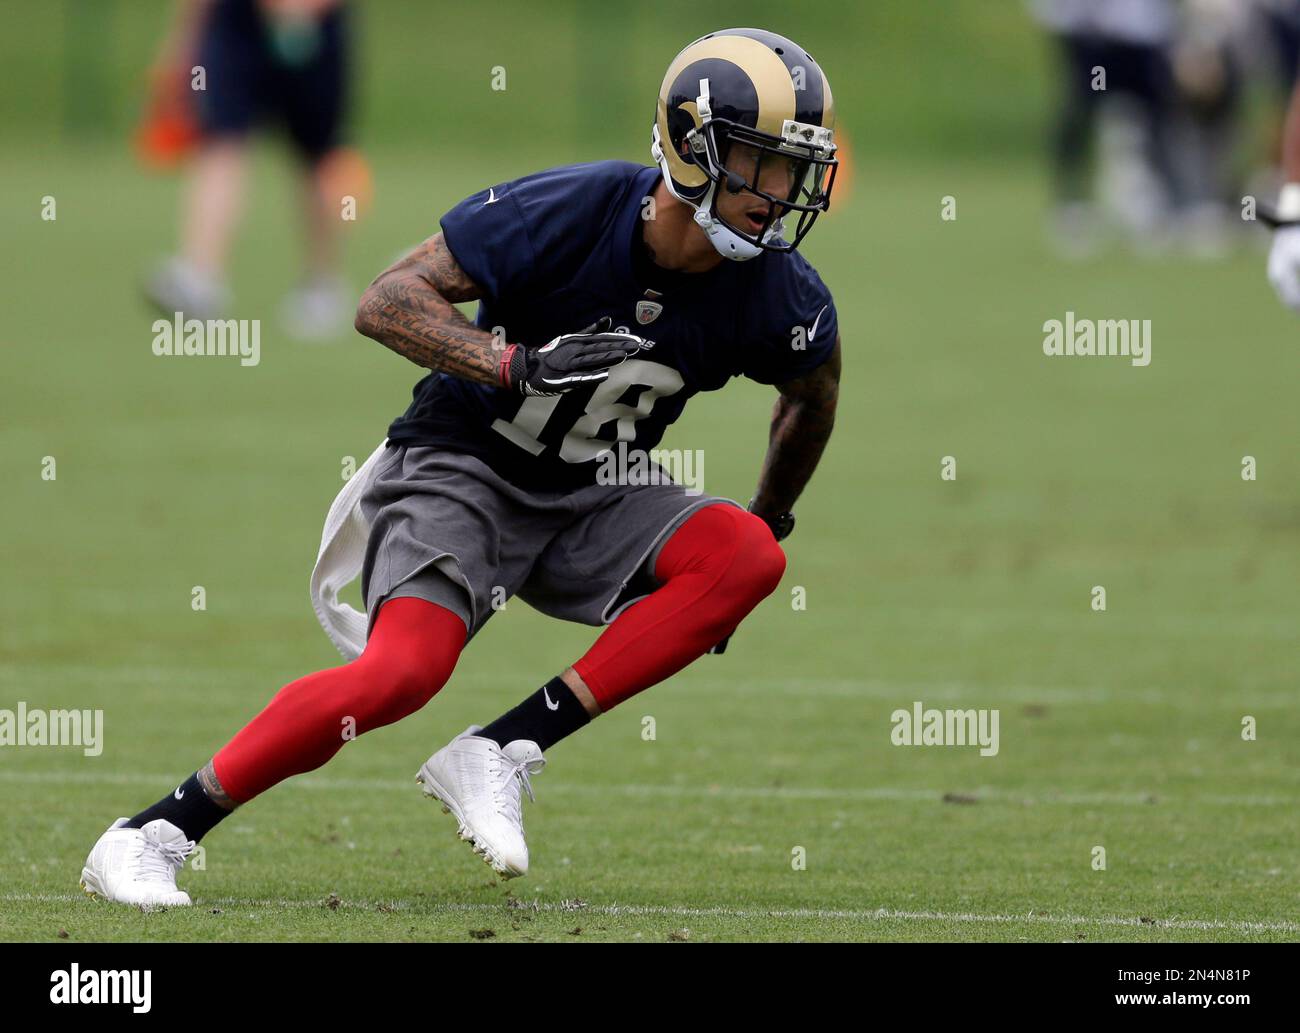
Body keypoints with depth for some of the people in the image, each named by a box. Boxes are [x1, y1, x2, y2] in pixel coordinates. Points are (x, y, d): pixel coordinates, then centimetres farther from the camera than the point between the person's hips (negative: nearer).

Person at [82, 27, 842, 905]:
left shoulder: (777, 297, -11)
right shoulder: (568, 212, -23)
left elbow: (814, 394, 14)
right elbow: (386, 303, -19)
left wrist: (771, 521, 19)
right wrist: (521, 368, -32)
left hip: (582, 505, 5)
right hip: (462, 470, -5)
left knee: (746, 558, -23)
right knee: (403, 674, -28)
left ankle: (499, 757, -20)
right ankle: (151, 837, -15)